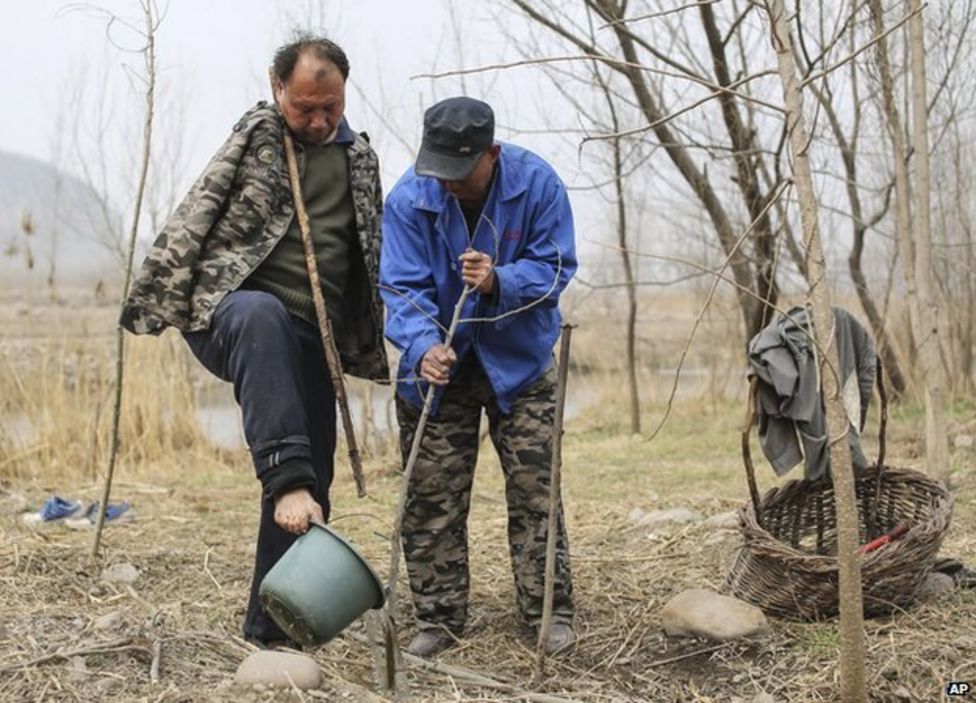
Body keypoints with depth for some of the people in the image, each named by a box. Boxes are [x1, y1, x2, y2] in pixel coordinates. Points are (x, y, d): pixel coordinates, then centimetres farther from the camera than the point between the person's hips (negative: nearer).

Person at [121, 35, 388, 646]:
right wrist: (157, 300, -7)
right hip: (233, 313, -4)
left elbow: (372, 257, 23)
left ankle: (274, 626, 9)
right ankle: (286, 477, -47)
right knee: (264, 315, -41)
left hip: (312, 339, 4)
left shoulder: (360, 159, 15)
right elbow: (195, 218, 1)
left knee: (311, 484, -2)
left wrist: (368, 342, 20)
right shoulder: (255, 137, 5)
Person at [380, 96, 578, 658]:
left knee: (534, 489, 0)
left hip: (519, 361, 0)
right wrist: (423, 347, -36)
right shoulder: (409, 198, -17)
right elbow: (402, 287, -18)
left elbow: (555, 266, -12)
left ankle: (551, 611, 11)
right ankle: (439, 618, 13)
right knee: (433, 497, 3)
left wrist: (499, 280, -31)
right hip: (438, 365, 1)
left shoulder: (537, 183, -16)